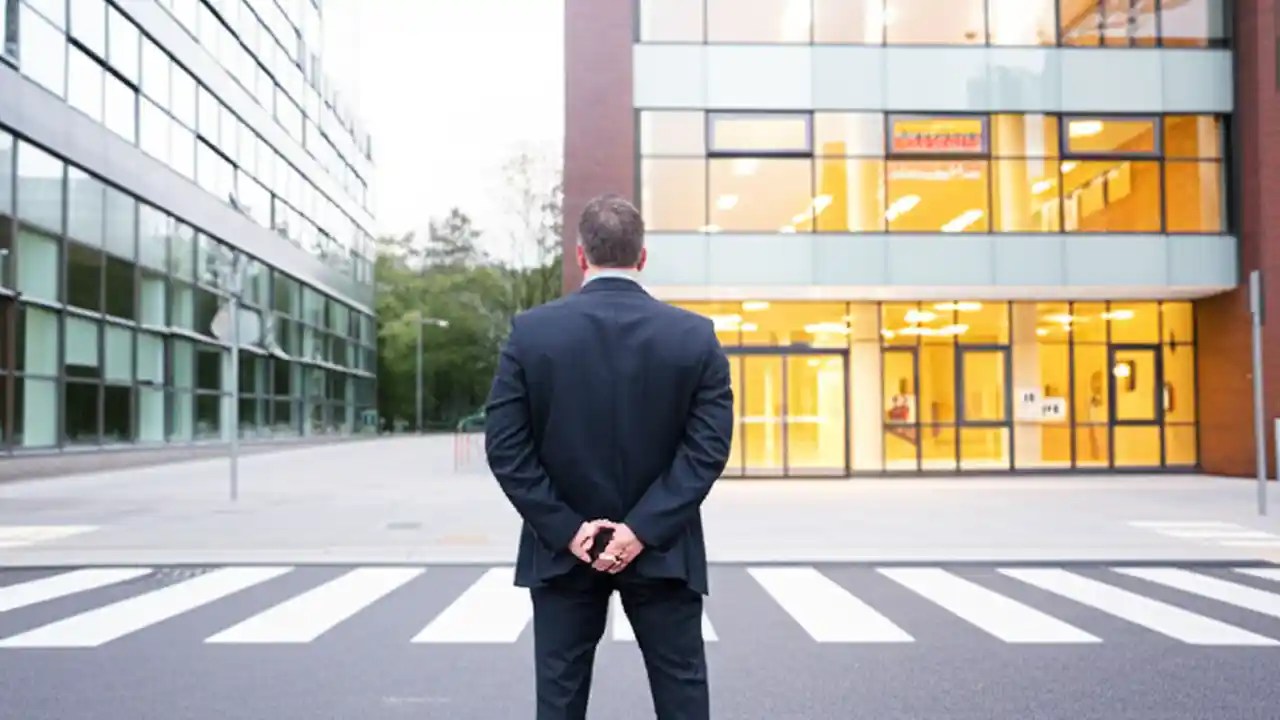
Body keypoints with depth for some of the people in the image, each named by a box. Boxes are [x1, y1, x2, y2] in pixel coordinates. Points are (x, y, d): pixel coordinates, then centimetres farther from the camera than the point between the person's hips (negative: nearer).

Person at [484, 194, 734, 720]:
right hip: (664, 551, 0)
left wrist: (567, 529, -8)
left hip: (562, 552, 0)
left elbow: (505, 446, -9)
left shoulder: (530, 331, -6)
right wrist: (645, 529, -12)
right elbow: (709, 446, -11)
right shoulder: (696, 336, -6)